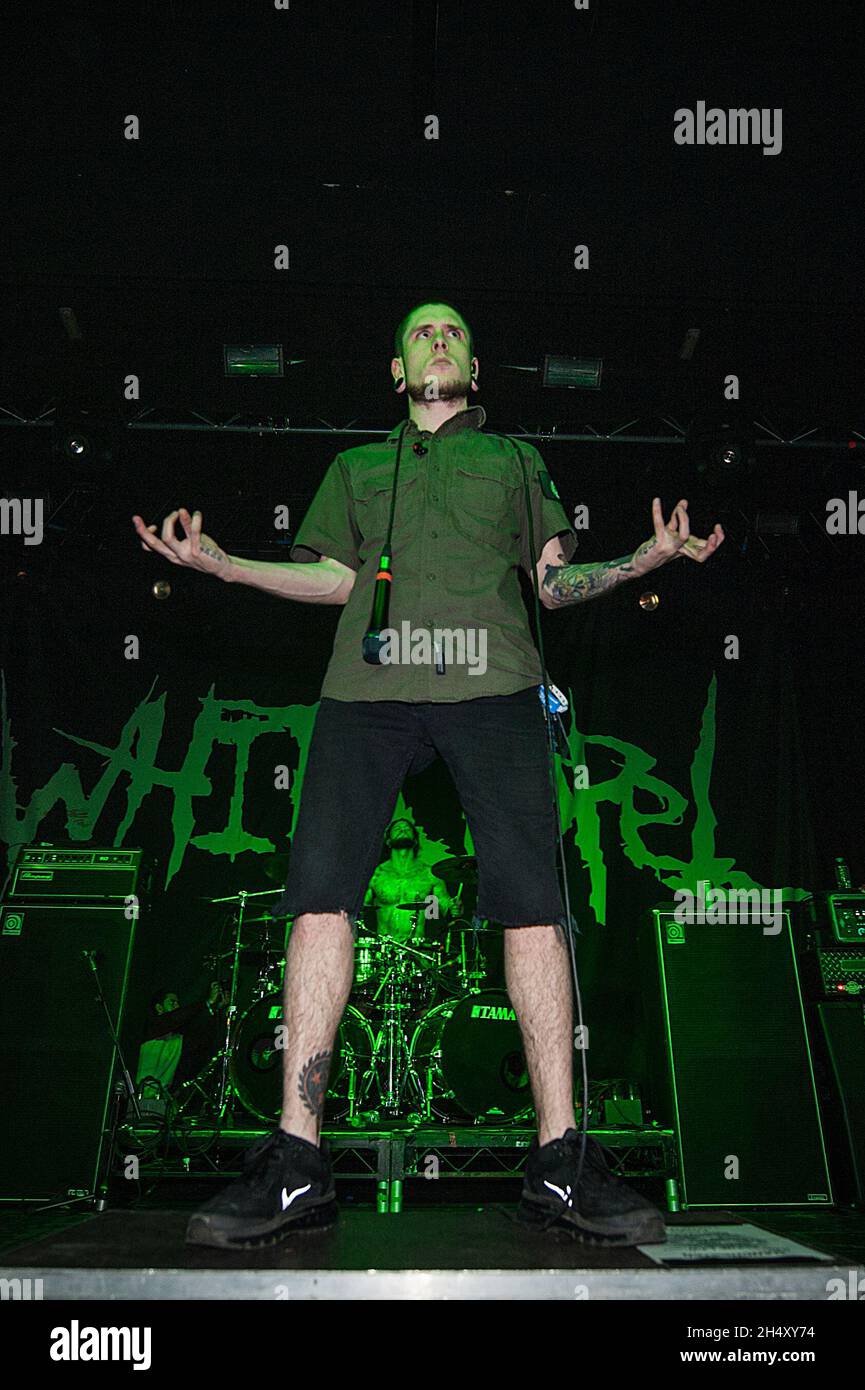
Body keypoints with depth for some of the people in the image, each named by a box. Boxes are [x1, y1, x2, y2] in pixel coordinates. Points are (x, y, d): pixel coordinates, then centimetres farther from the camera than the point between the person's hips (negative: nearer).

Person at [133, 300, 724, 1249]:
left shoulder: (515, 458, 29)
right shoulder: (356, 467, 31)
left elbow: (555, 581, 22)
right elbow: (336, 579, 22)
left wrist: (648, 558, 6)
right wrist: (221, 563, 11)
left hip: (492, 683, -1)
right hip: (368, 687, 1)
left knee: (532, 901, -14)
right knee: (320, 892, -14)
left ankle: (560, 1161, -8)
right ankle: (296, 1162, -9)